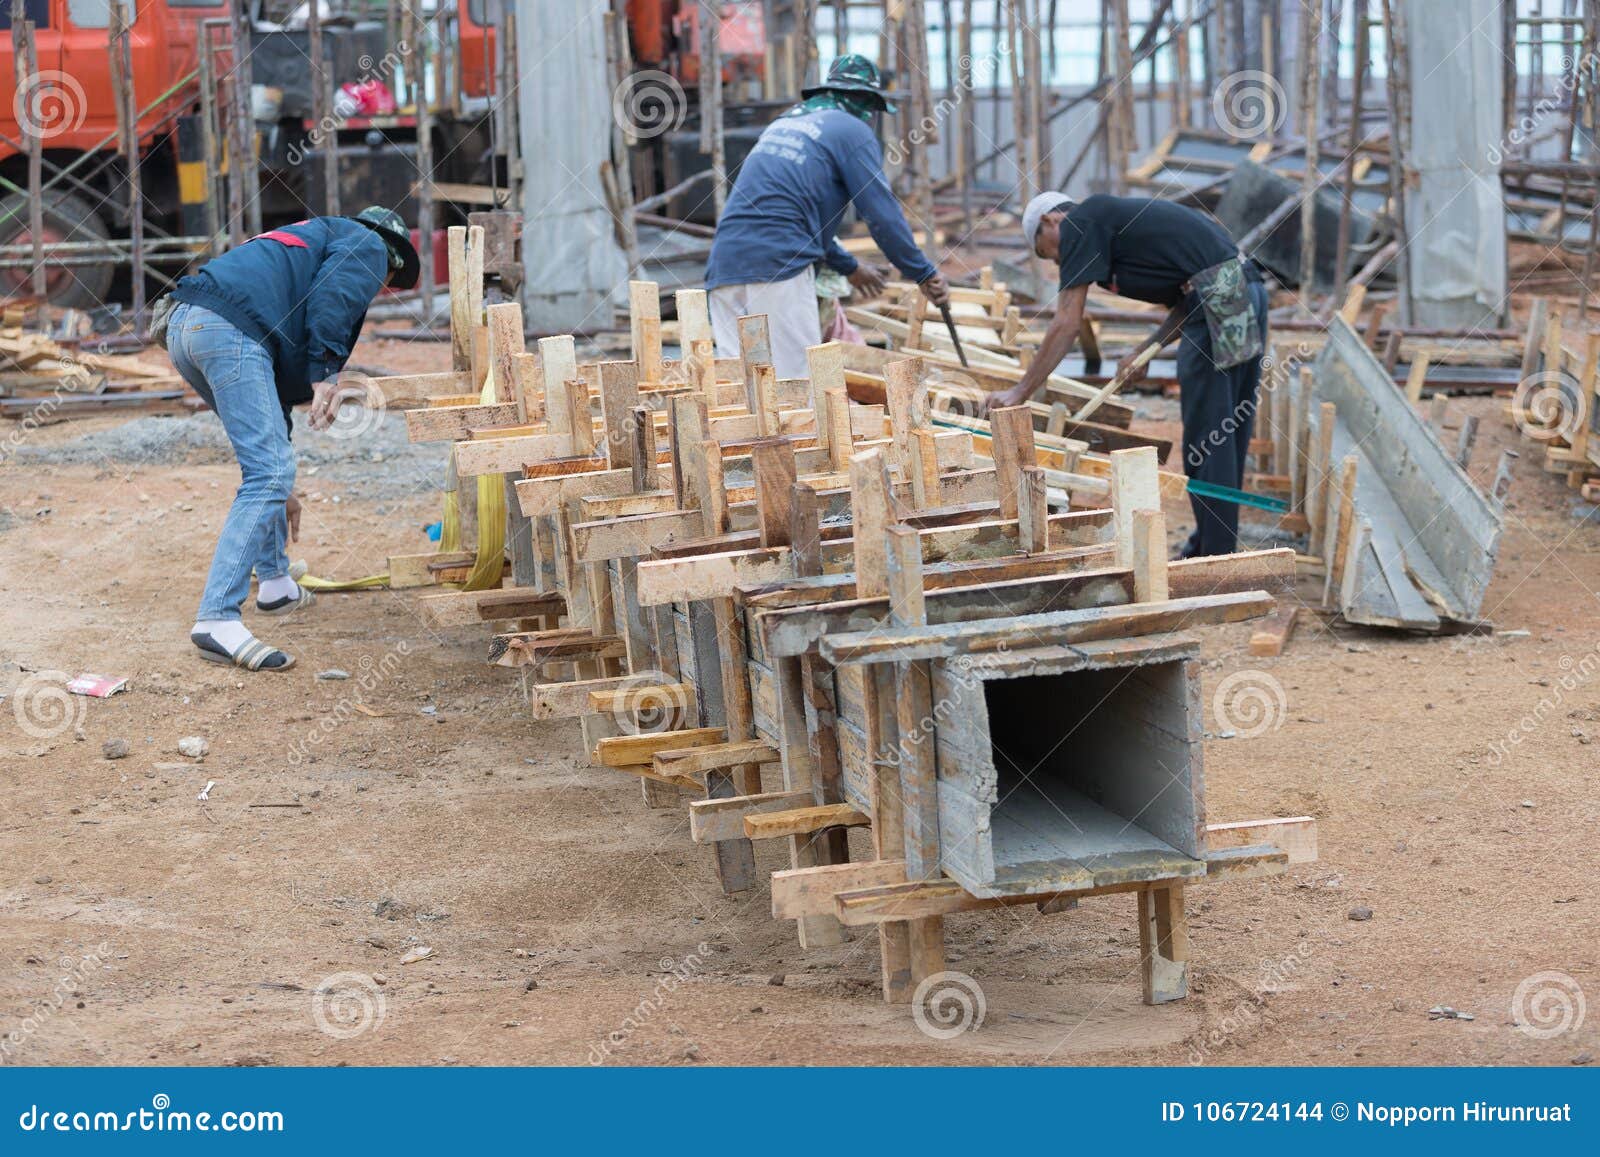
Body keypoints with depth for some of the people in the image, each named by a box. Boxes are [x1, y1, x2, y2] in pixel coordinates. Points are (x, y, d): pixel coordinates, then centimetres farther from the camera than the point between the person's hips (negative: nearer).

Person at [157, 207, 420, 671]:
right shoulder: (368, 245, 18)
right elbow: (332, 295, -8)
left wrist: (281, 490, 45)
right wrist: (325, 374, -11)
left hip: (182, 323, 10)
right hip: (229, 330, -10)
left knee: (266, 464, 29)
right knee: (269, 473, -12)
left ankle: (275, 583, 39)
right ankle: (217, 620, -20)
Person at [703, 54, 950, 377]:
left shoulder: (782, 124, 30)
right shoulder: (853, 130, 6)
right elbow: (883, 215, 0)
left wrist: (849, 267, 49)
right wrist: (924, 274, 11)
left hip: (723, 266, 7)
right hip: (778, 266, -7)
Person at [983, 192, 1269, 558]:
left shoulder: (1079, 223, 2)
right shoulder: (1120, 216, 28)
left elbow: (1067, 323, -2)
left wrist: (1021, 391, 3)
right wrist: (1147, 350, 16)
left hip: (1218, 301, -9)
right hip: (1248, 292, 9)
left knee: (1207, 441, -3)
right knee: (1229, 440, 16)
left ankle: (1213, 558, 1)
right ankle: (1216, 543, 24)